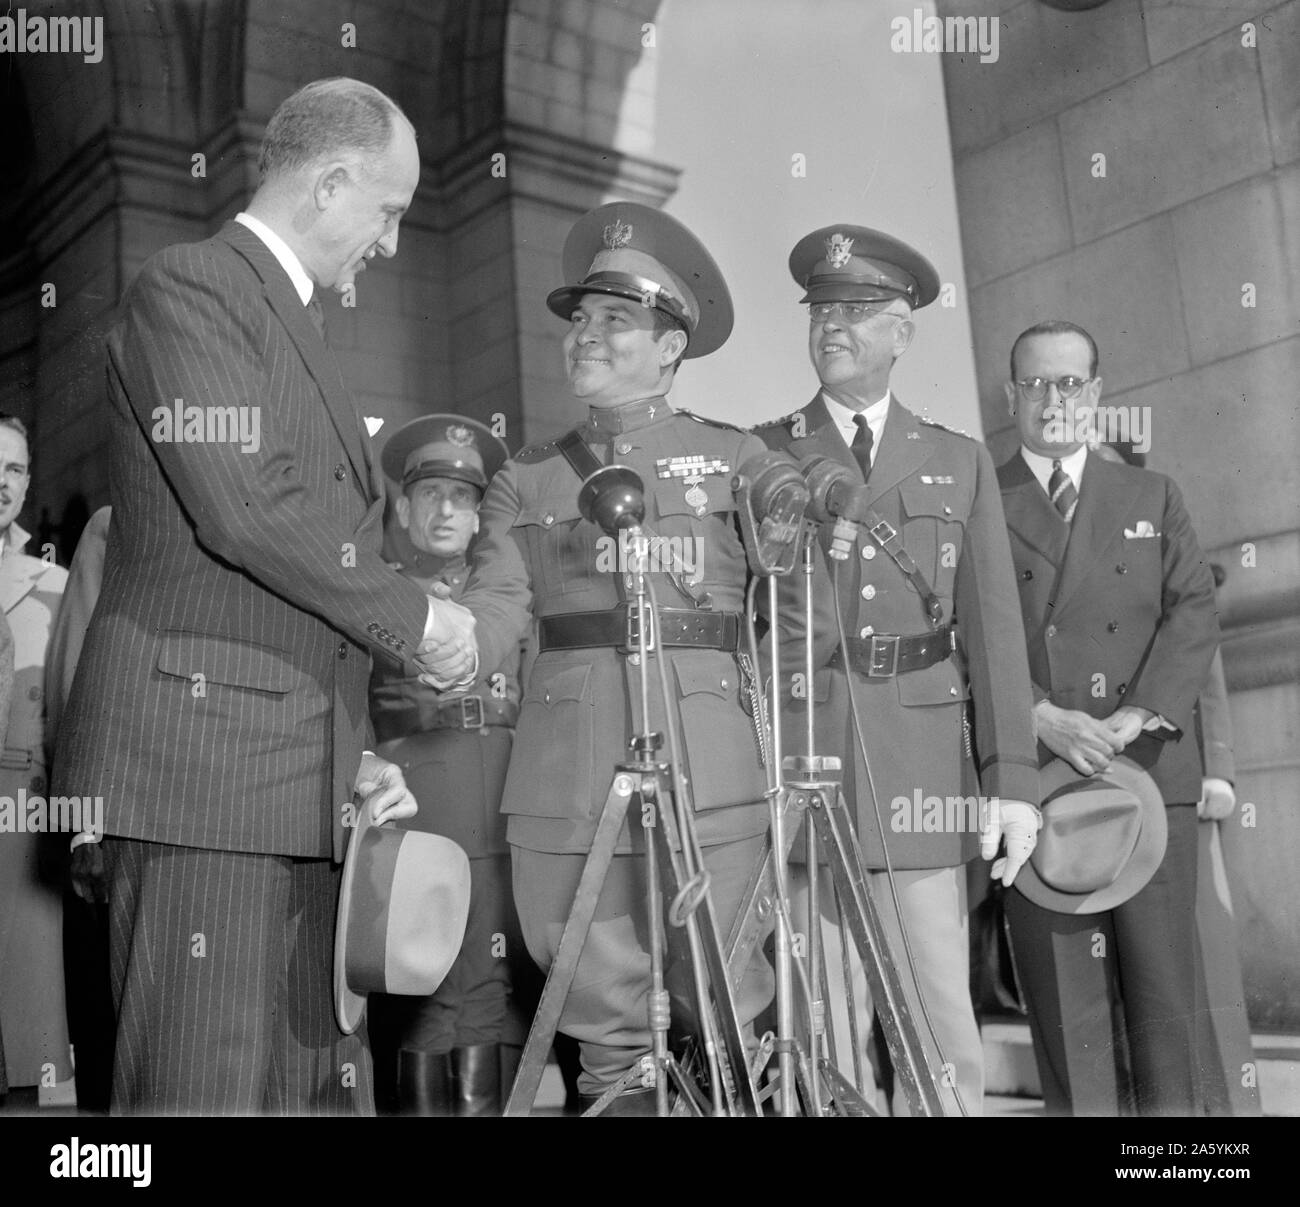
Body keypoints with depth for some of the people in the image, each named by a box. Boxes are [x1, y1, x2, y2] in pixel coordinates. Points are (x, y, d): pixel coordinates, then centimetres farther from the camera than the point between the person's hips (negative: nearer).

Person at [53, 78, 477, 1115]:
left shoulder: (300, 325, 25)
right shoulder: (187, 290, -3)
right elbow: (243, 507, -18)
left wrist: (353, 755, 18)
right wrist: (414, 616, -8)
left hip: (302, 790, 9)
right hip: (199, 751, -9)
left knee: (324, 1077, 9)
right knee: (203, 1086, -6)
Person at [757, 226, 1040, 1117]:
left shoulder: (961, 463, 14)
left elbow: (994, 626, 8)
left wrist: (1012, 777, -1)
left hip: (921, 764, 1)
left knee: (943, 1026, 2)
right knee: (819, 1029, 2)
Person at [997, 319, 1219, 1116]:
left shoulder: (1153, 498, 17)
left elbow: (1195, 611, 6)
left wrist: (1142, 713, -10)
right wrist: (1040, 717, -14)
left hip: (1151, 768, 2)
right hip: (1034, 774, -2)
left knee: (1164, 980, 3)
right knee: (1064, 987, 0)